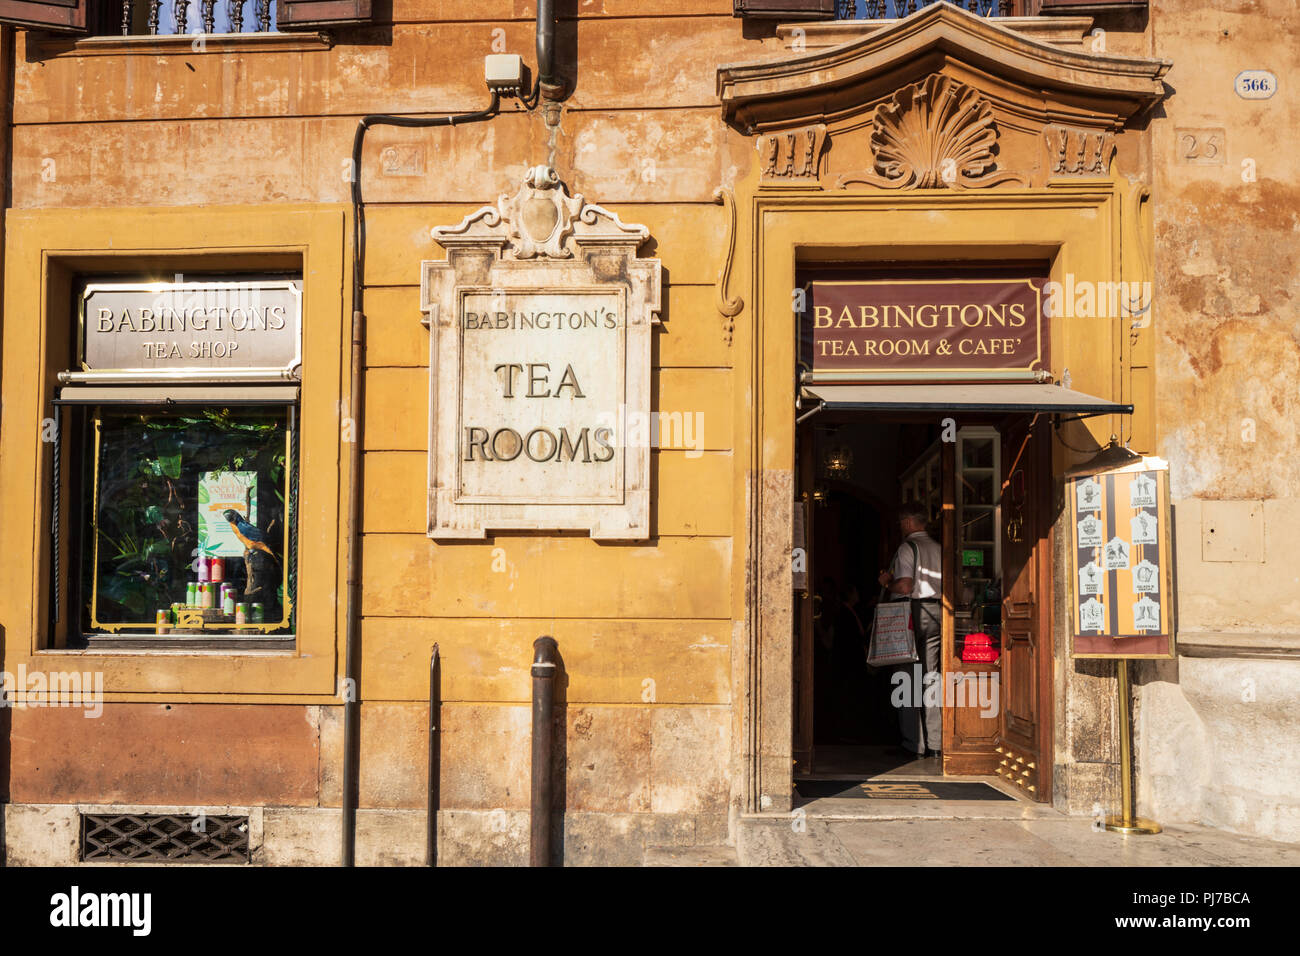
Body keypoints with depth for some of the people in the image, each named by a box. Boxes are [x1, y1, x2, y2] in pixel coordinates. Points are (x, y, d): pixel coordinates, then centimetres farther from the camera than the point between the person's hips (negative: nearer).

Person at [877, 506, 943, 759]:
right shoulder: (939, 549, 13)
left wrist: (887, 583, 1)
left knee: (908, 679, -3)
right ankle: (934, 743, 8)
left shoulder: (907, 548, -8)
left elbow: (905, 587, -17)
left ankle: (913, 745, -2)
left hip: (910, 612, -6)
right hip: (935, 613, 6)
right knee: (931, 677, 8)